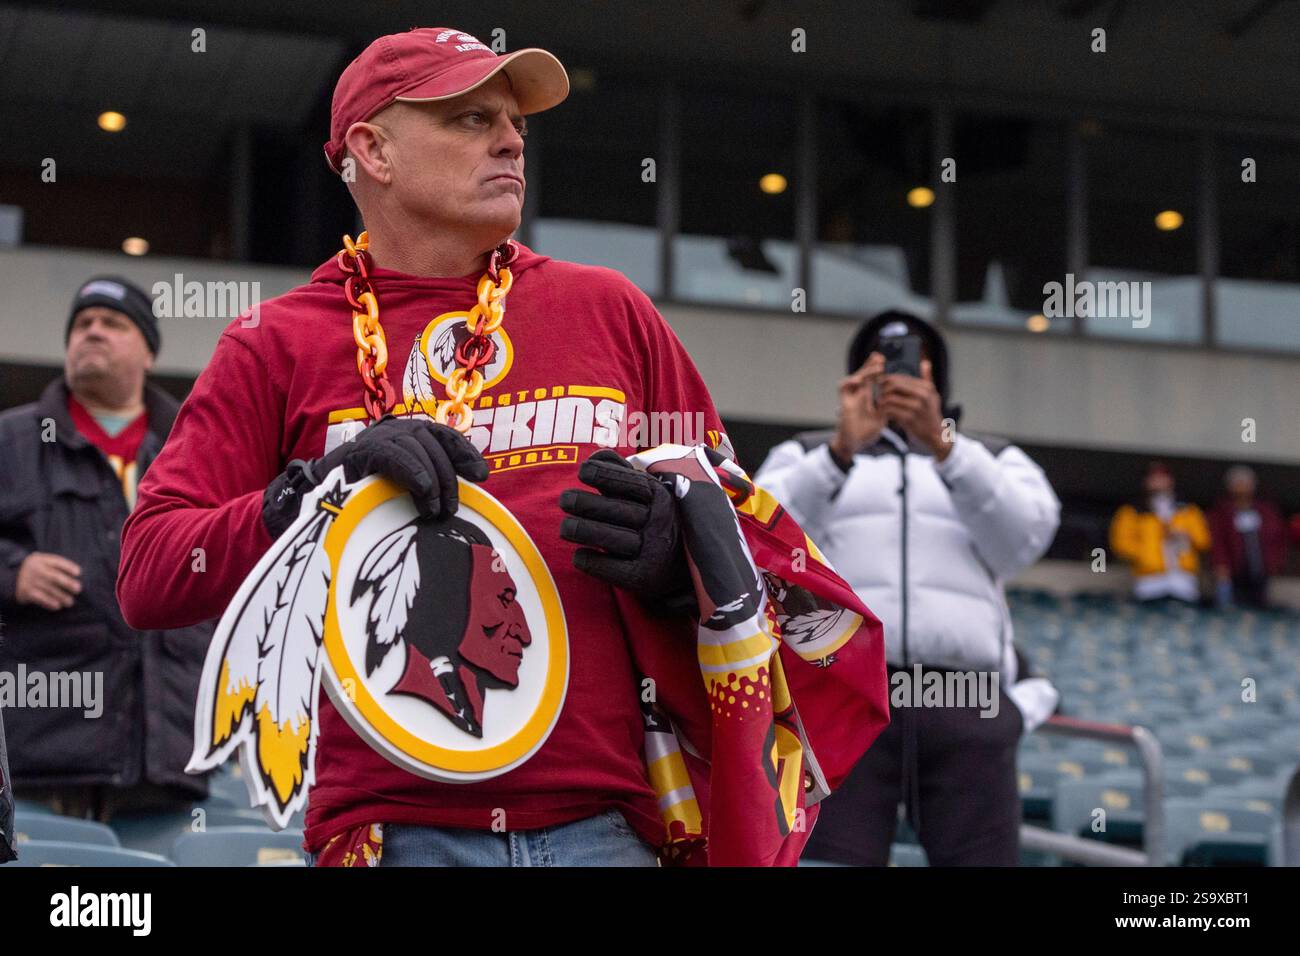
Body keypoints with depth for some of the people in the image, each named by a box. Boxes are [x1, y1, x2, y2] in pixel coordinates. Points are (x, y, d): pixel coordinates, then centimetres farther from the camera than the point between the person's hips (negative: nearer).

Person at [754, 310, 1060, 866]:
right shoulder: (805, 454, 25)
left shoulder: (995, 459, 26)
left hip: (966, 703, 1)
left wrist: (943, 445, -10)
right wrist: (842, 449, -13)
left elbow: (1025, 537, 3)